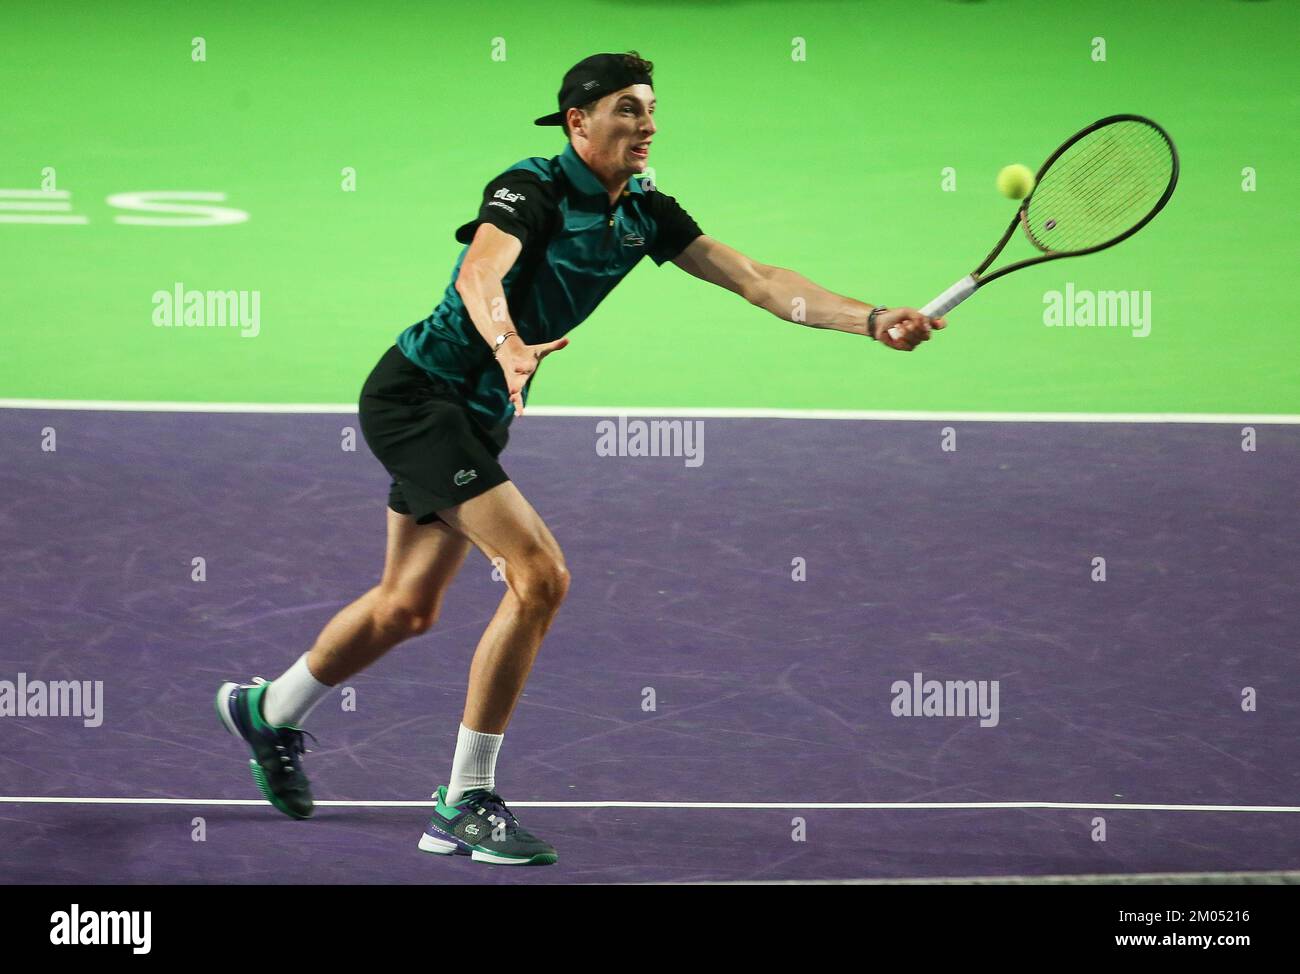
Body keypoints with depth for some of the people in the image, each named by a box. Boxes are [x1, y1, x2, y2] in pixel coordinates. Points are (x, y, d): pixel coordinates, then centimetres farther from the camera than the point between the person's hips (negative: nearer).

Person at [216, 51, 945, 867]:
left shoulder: (644, 212, 1)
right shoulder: (532, 189, -20)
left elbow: (758, 281, -1)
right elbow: (479, 275, -38)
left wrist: (875, 322, -12)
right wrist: (509, 346, -59)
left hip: (477, 415, 9)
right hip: (417, 394, -9)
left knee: (407, 610, 20)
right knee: (540, 575, -20)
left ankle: (269, 710, 44)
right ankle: (466, 805, -14)